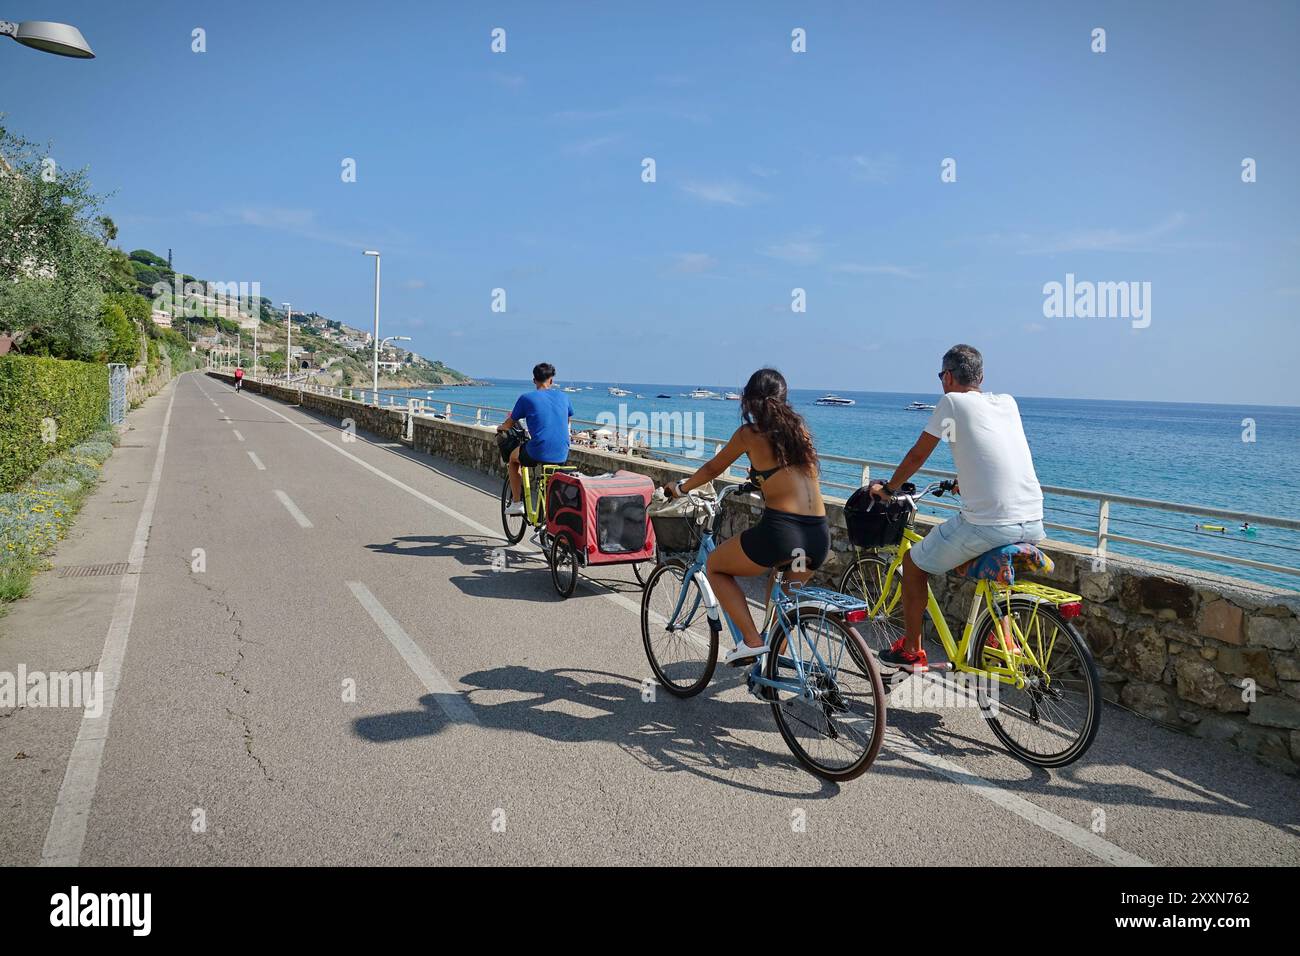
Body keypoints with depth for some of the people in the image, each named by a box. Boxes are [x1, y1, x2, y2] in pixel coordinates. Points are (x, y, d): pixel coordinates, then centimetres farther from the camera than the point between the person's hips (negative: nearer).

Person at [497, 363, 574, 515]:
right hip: (562, 455, 3)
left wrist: (500, 427, 36)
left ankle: (517, 503, 23)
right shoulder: (563, 397, 10)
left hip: (537, 453, -3)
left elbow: (509, 424, 12)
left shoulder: (527, 398, 1)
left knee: (513, 457, 29)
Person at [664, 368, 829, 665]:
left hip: (780, 529, -6)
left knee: (715, 566, 18)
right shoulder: (800, 427, 16)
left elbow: (712, 468, 17)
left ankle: (752, 640, 6)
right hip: (820, 535, 6)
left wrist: (680, 488, 34)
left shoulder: (749, 433, 2)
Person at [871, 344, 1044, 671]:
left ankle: (911, 651, 23)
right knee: (993, 555, 40)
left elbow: (917, 456, 5)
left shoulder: (952, 402, 0)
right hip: (1033, 524, 7)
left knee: (913, 562, 16)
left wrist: (888, 489, 21)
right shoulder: (1007, 402, 16)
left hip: (987, 525, -7)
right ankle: (1002, 638, 36)